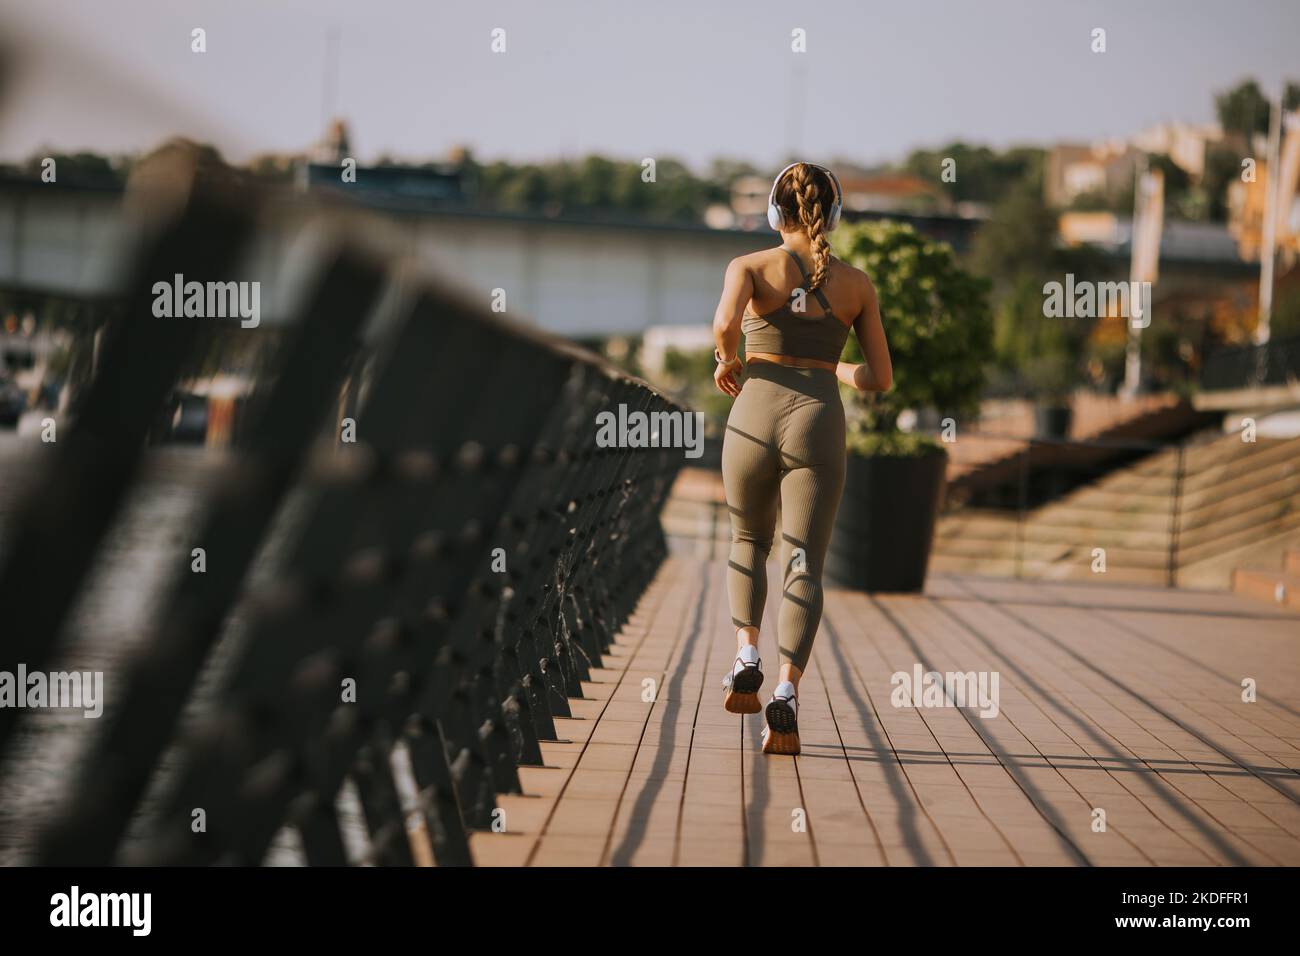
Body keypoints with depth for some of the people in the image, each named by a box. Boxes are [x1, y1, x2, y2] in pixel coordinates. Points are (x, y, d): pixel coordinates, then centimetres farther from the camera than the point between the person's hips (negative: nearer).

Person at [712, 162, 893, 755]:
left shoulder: (750, 267, 3)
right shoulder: (856, 284, 9)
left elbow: (725, 323, -18)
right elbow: (880, 378, 10)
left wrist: (726, 362, 2)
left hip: (755, 416, 0)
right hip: (818, 421, 0)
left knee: (748, 542, 25)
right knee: (804, 566, -1)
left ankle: (747, 659, 9)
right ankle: (786, 694, -19)